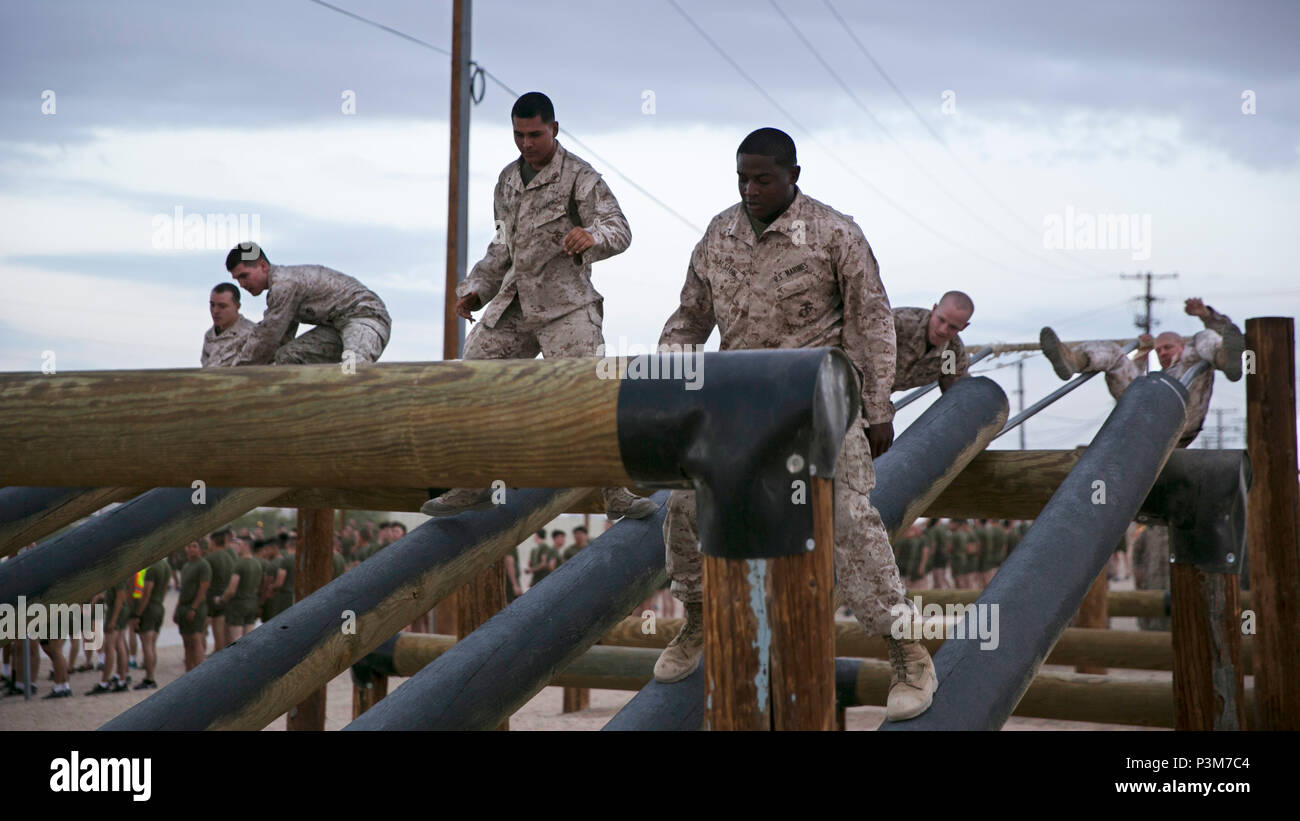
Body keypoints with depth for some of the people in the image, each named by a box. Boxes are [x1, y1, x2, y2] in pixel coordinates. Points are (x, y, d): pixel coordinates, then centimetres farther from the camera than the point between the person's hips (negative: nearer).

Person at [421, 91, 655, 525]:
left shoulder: (578, 175, -6)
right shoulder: (508, 179, 15)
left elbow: (619, 230, -16)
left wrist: (591, 236, -38)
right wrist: (475, 289, 15)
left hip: (565, 305, -7)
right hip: (513, 302, 7)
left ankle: (618, 493, -9)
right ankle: (472, 488, 18)